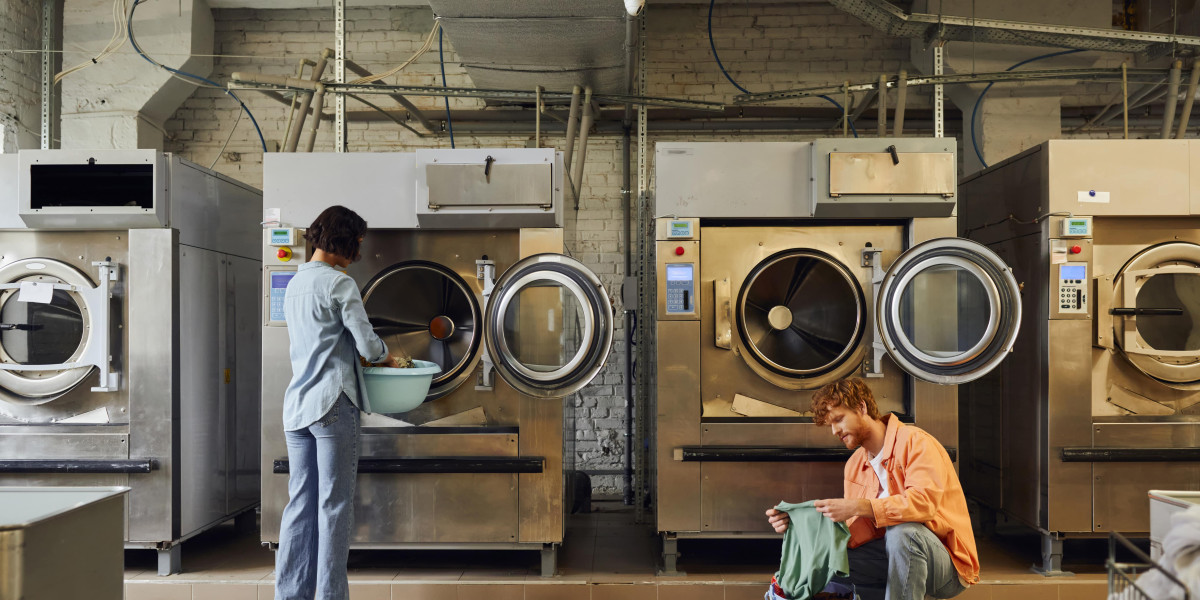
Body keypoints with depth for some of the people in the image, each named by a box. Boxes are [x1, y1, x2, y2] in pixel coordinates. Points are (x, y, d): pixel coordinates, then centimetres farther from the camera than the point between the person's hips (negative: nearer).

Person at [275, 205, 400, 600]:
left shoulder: (295, 283, 16)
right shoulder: (339, 284, -11)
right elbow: (367, 343, -12)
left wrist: (369, 356, 20)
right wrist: (389, 359, 8)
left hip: (296, 404, 8)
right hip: (331, 404, -8)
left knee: (301, 502, 11)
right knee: (334, 504, 0)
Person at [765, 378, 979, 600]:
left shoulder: (914, 442, -10)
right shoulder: (854, 465, 12)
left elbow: (924, 501, -27)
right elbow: (856, 533, 5)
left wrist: (858, 507, -33)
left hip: (947, 564, -6)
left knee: (903, 532, -39)